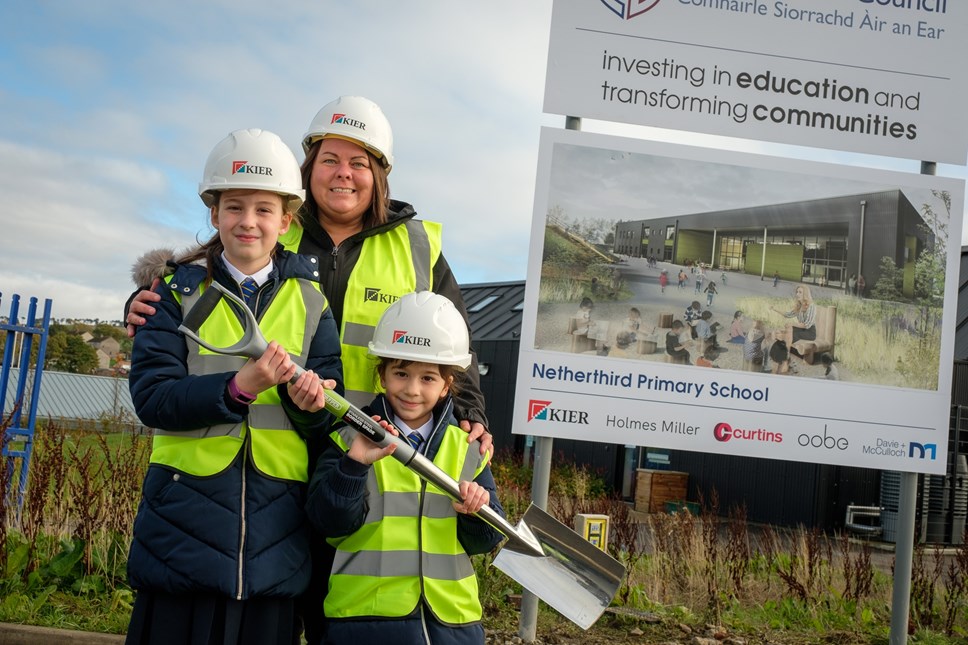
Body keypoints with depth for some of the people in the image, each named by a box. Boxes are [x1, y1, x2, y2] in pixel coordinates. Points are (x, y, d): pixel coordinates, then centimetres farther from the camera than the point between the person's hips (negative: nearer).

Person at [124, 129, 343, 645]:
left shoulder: (309, 301, 7)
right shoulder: (179, 292, 3)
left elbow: (328, 417, 4)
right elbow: (151, 397, -8)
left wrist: (311, 402, -19)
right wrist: (238, 387, -23)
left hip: (274, 537, 2)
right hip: (184, 523, -1)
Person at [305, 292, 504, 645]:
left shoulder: (467, 449, 6)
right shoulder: (351, 440, -1)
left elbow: (484, 541, 7)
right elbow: (330, 522, -10)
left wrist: (476, 514, -14)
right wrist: (355, 465, -23)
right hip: (366, 615, -2)